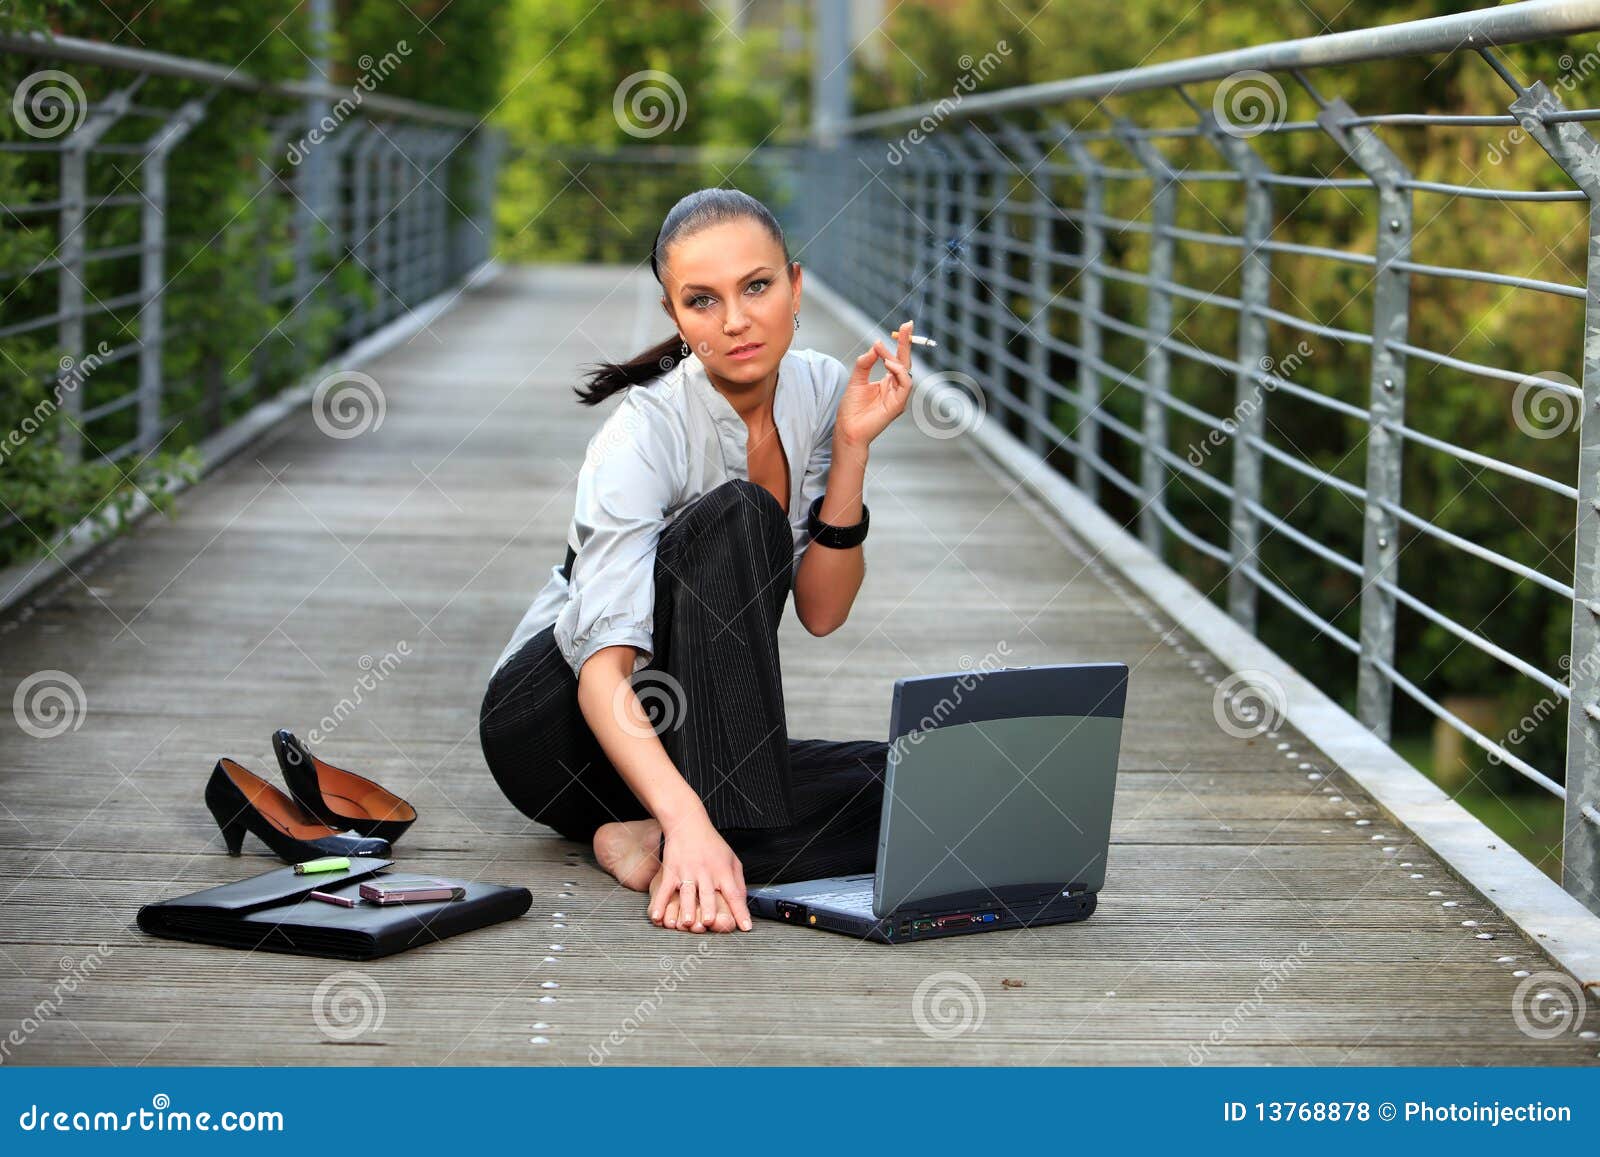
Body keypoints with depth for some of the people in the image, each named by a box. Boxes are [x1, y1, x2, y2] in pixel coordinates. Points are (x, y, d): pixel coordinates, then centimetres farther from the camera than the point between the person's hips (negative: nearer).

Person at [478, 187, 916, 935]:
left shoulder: (820, 390, -5)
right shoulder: (644, 434, -24)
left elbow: (820, 611, -6)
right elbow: (603, 665, -36)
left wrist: (853, 446, -18)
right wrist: (688, 820, -52)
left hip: (688, 741, 6)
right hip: (552, 722, -6)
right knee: (739, 515, -31)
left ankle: (644, 844, -24)